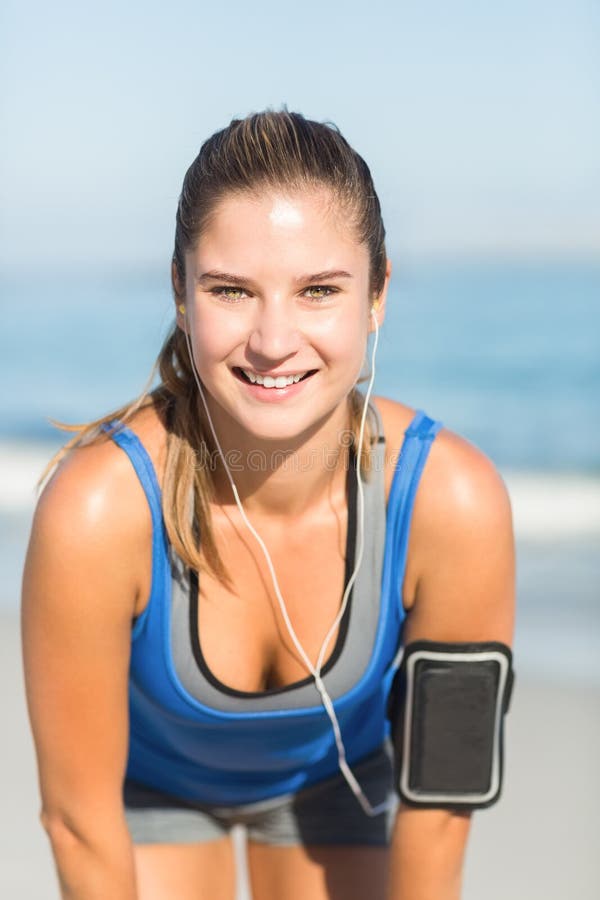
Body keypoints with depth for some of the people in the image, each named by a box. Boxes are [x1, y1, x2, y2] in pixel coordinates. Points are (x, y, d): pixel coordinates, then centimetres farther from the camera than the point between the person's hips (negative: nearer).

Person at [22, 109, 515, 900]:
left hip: (338, 769, 1)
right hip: (150, 780, -1)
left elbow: (439, 804, -19)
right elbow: (81, 819, -23)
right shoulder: (97, 508, -38)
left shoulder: (454, 500, -34)